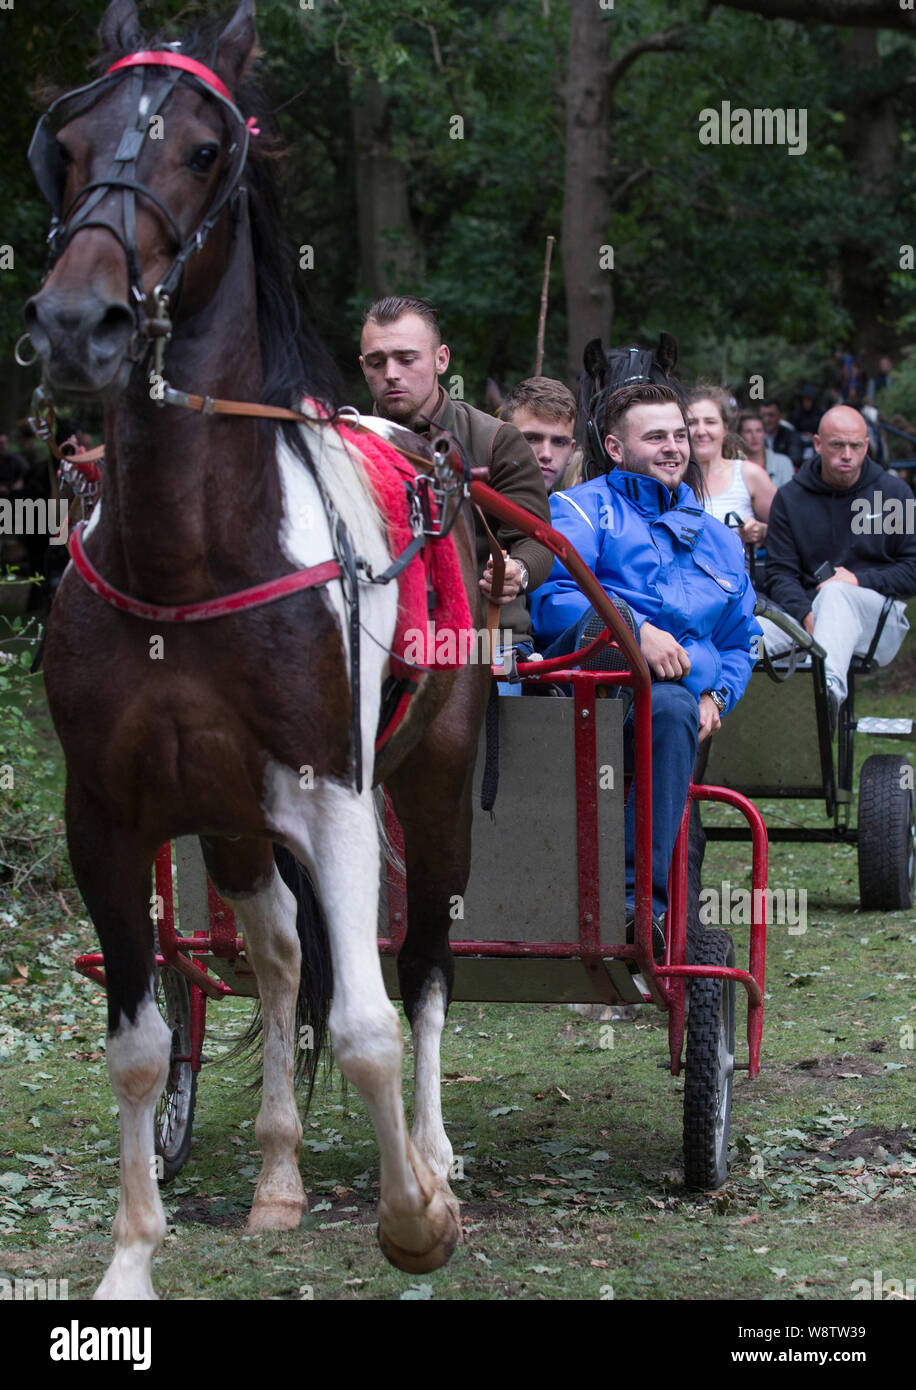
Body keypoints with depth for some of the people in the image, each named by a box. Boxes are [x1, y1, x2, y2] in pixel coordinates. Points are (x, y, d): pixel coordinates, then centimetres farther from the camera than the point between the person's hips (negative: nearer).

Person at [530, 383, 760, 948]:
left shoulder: (718, 540, 33)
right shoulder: (583, 508, 17)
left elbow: (739, 643, 36)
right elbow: (550, 598, -1)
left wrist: (716, 695, 12)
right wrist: (636, 630, -17)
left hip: (674, 687, 3)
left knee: (674, 709, -37)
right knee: (608, 610, -36)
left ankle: (640, 896, -42)